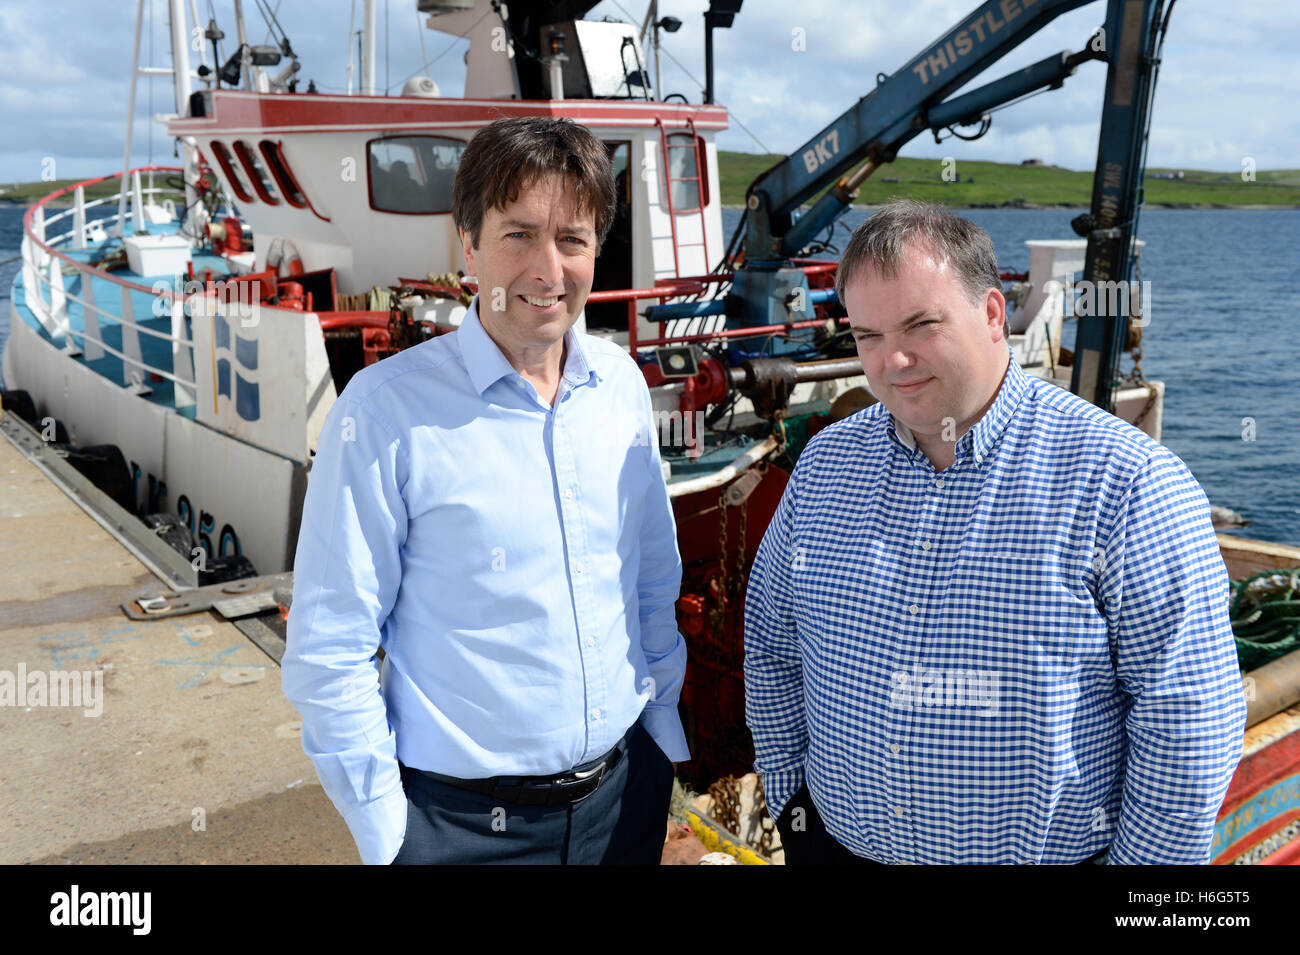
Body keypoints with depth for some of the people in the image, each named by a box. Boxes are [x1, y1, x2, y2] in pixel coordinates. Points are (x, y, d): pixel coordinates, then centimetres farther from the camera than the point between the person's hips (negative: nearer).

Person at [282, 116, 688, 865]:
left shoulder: (623, 383, -2)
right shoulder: (387, 408, -16)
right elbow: (328, 655, -13)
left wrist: (664, 731, 10)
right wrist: (386, 831, -10)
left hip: (627, 791, 5)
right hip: (462, 822, -4)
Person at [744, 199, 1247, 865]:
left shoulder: (1125, 483, -16)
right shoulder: (824, 465, -2)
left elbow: (1186, 716, -14)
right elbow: (772, 653, 6)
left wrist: (1141, 859, -12)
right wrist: (790, 799, 5)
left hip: (1048, 850, -3)